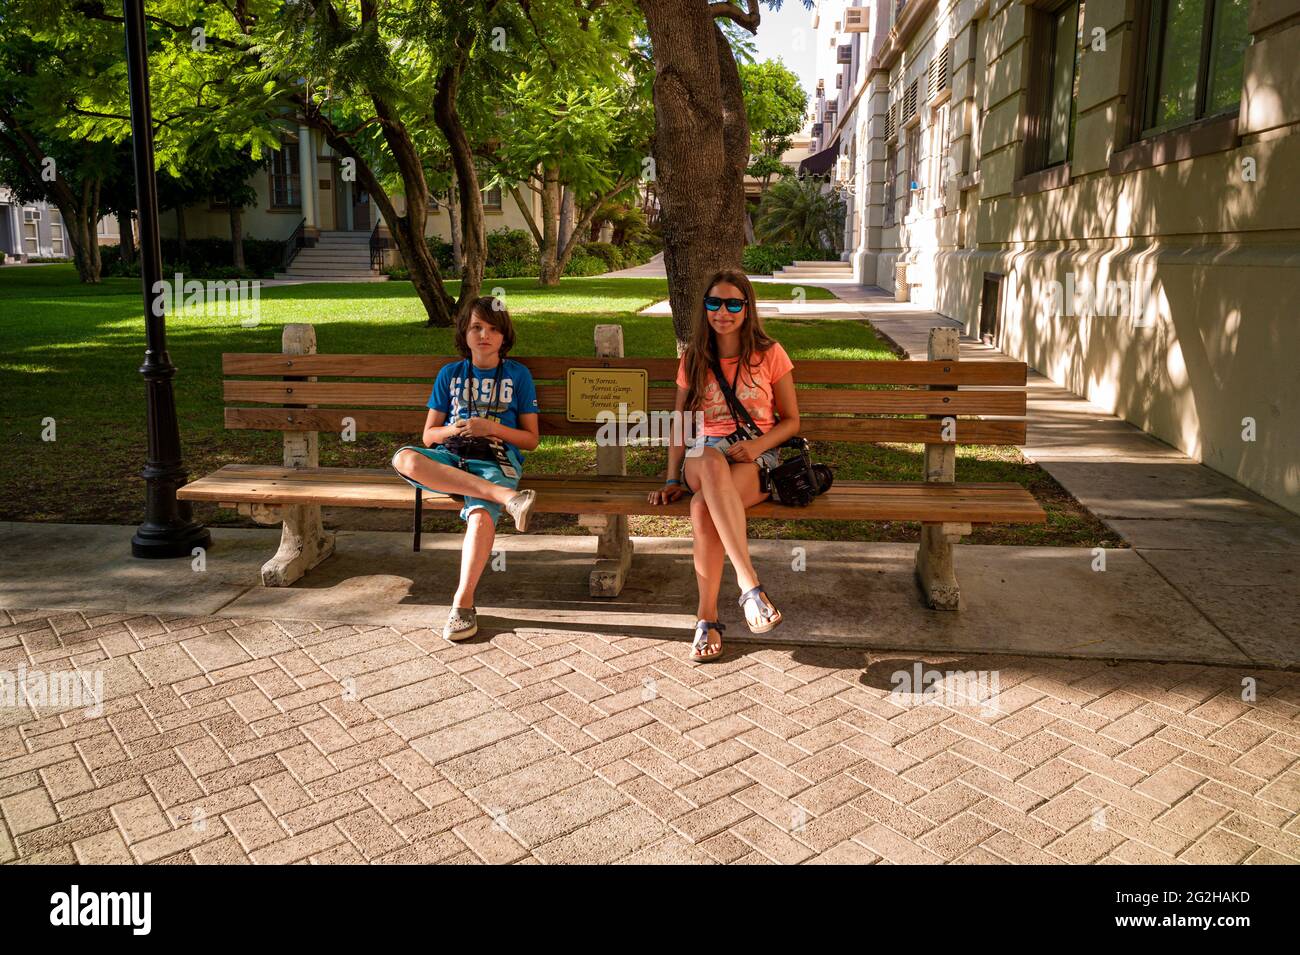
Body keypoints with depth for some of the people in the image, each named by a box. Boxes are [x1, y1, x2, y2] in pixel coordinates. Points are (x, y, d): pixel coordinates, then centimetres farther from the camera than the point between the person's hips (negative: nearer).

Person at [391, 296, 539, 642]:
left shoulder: (518, 374, 13)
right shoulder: (450, 373, 19)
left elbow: (531, 439, 10)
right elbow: (428, 435, 17)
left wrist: (491, 428, -7)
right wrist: (453, 430, -6)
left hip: (496, 461, -2)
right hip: (450, 457, 3)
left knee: (481, 514, -38)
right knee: (405, 458, -34)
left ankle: (463, 602, -28)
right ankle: (504, 496, -38)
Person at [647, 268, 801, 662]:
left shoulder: (769, 354, 6)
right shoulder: (694, 359, 14)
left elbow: (790, 421, 8)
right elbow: (680, 424, 17)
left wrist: (758, 445, -13)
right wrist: (673, 479, 6)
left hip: (756, 457, -2)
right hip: (704, 454, 2)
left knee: (703, 508, -38)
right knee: (713, 461, -41)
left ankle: (707, 616, -27)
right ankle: (749, 584, -46)